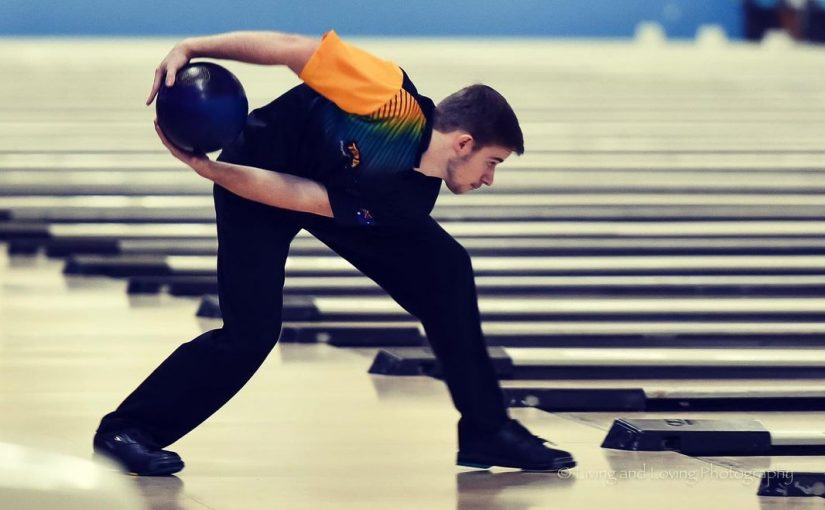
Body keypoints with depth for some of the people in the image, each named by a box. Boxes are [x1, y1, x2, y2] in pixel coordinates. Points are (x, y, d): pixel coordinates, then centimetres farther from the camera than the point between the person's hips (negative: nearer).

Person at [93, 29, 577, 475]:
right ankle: (125, 429, -1)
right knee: (251, 332, -17)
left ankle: (486, 431, 5)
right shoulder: (398, 102, -35)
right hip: (255, 166, -5)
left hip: (328, 192, 6)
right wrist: (191, 48, -34)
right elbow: (291, 48, -29)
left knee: (446, 269, -5)